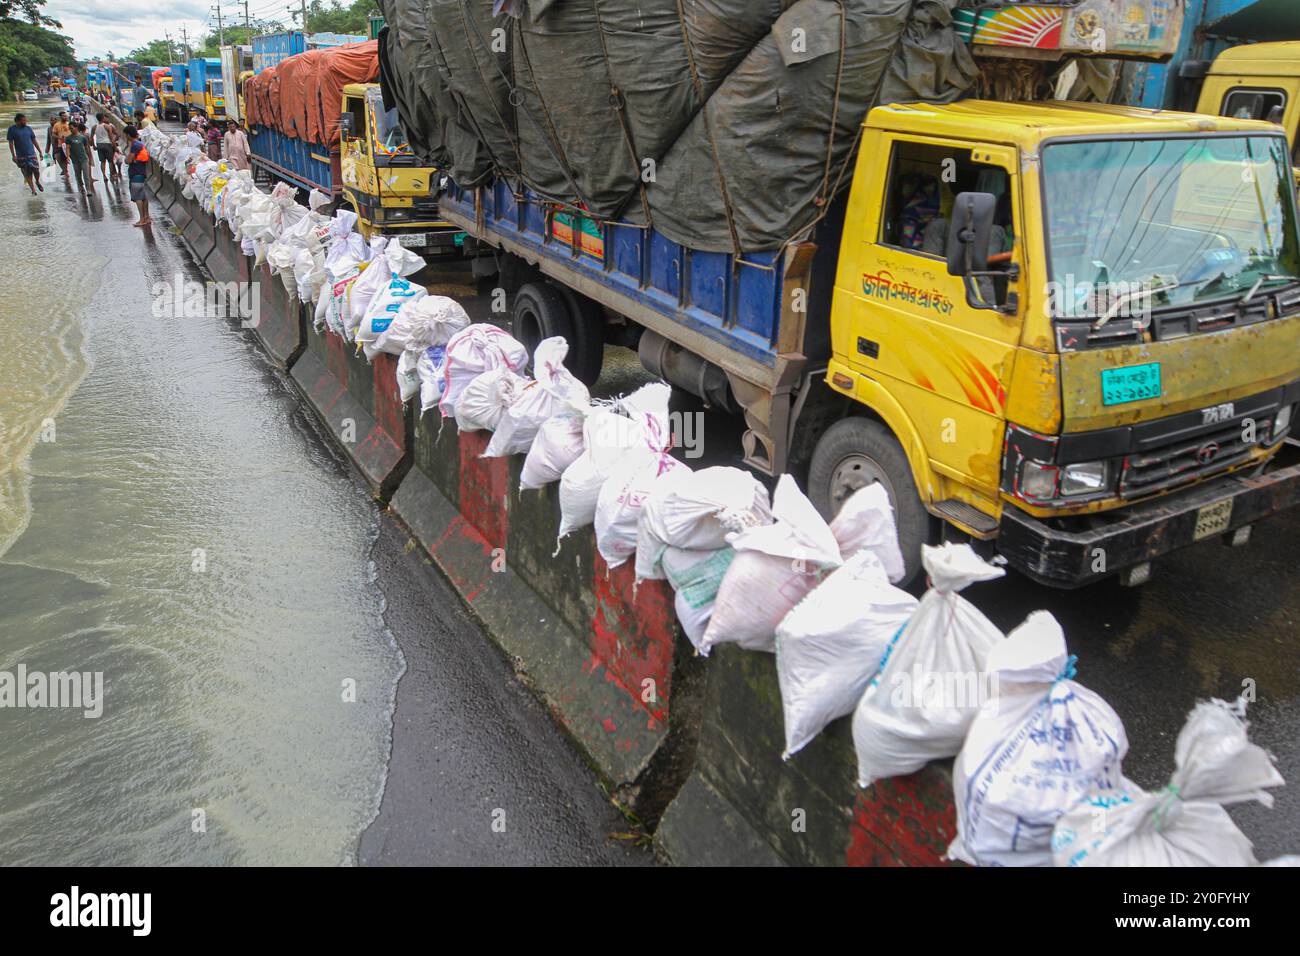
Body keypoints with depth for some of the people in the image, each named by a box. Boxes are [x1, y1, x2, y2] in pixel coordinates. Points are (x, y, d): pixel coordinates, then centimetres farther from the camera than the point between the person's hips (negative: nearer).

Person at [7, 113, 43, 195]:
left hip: (32, 154, 2)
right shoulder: (12, 129, -3)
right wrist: (13, 155, -9)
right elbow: (11, 143, -3)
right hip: (21, 156, -2)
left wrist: (40, 152, 10)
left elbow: (34, 141, 12)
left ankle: (38, 182, 27)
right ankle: (33, 190, 8)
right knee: (27, 174, 1)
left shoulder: (28, 128, 5)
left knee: (36, 170, -4)